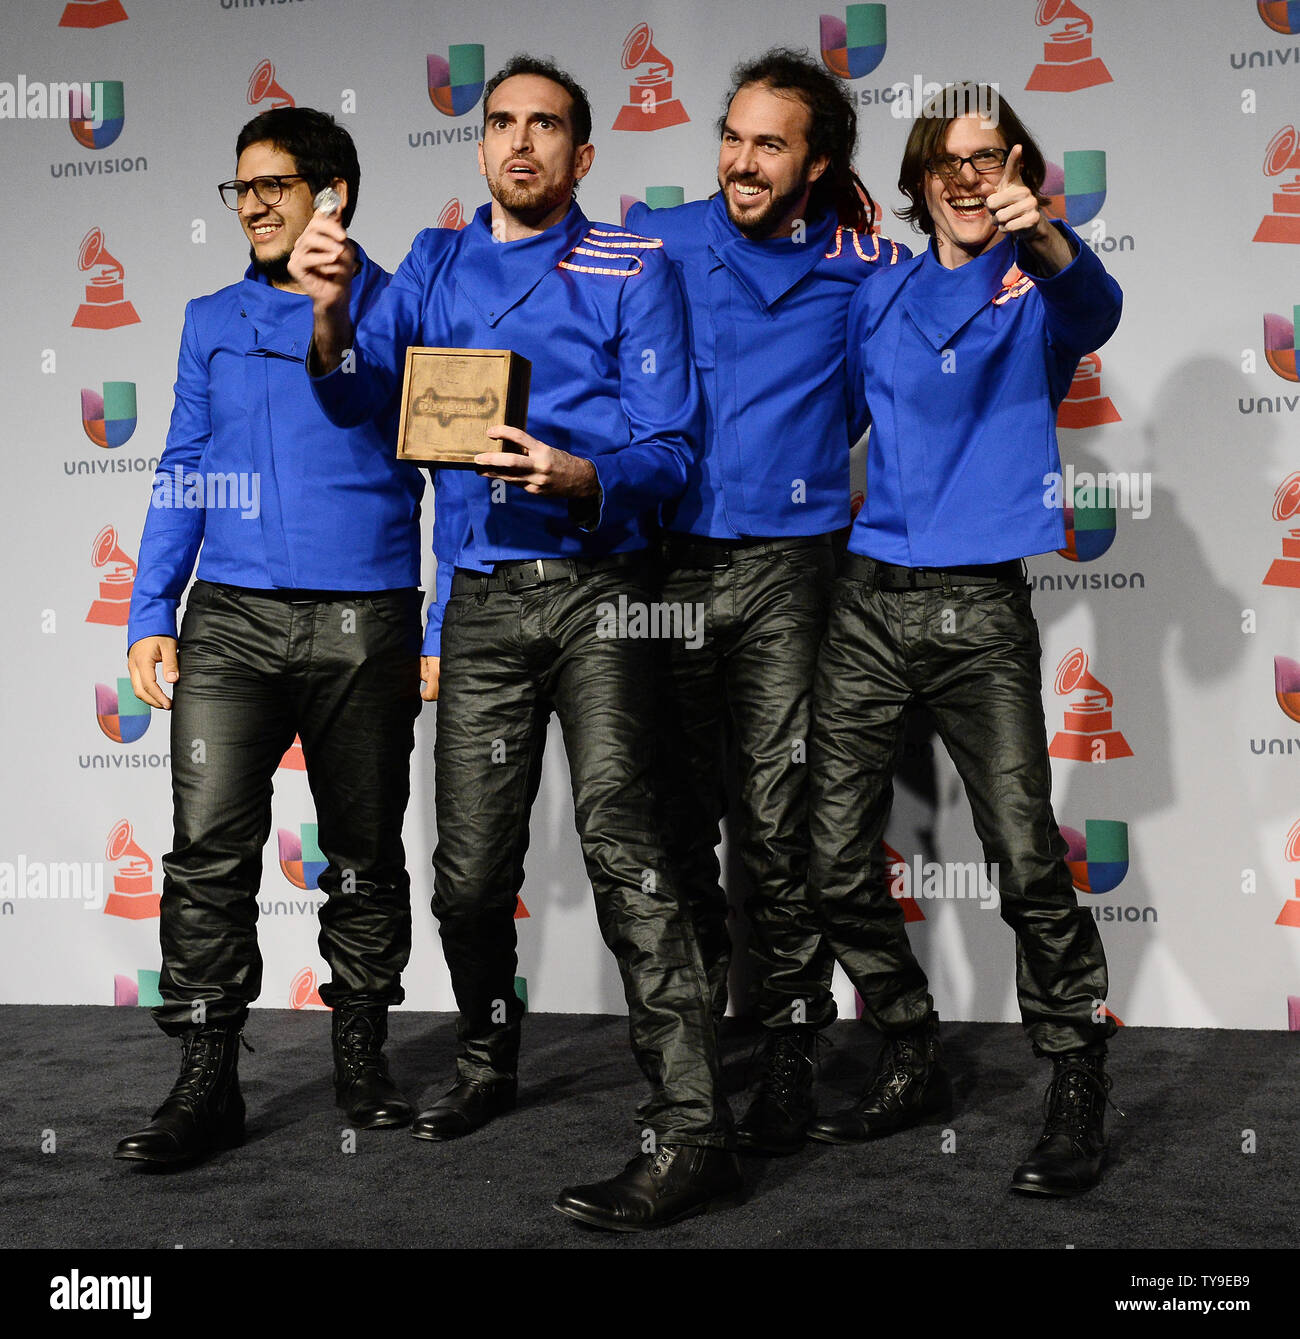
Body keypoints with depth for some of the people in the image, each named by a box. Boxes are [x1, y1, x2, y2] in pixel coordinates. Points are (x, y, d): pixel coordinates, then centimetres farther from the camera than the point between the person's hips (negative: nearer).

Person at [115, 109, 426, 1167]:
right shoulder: (213, 323, 15)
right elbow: (183, 473, 15)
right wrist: (151, 614, 6)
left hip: (366, 623, -2)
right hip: (232, 616, 2)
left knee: (364, 857, 8)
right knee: (210, 847, -8)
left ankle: (363, 1056, 23)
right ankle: (207, 1083, 1)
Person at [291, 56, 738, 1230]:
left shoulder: (632, 267, 6)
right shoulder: (436, 263, 17)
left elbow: (668, 446, -1)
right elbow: (363, 396, 7)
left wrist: (579, 480, -22)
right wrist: (332, 319, -14)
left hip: (595, 585, -4)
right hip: (480, 597, 4)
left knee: (618, 835, -17)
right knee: (470, 868, 8)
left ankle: (690, 1128, -16)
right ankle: (487, 1067, 32)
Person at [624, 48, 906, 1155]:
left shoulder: (857, 264, 7)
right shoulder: (658, 241, 9)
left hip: (787, 564, -2)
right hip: (670, 559, 2)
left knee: (781, 823, -5)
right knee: (677, 814, 7)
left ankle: (792, 1050, 7)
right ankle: (686, 1029, 26)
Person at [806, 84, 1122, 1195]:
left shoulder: (1038, 291, 5)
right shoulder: (880, 298, 14)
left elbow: (1094, 313, -19)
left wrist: (1050, 242, -39)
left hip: (980, 606, -3)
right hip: (869, 596, 4)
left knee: (1028, 861, -11)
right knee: (837, 862, 3)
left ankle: (1078, 1086, 6)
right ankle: (912, 1063, 21)